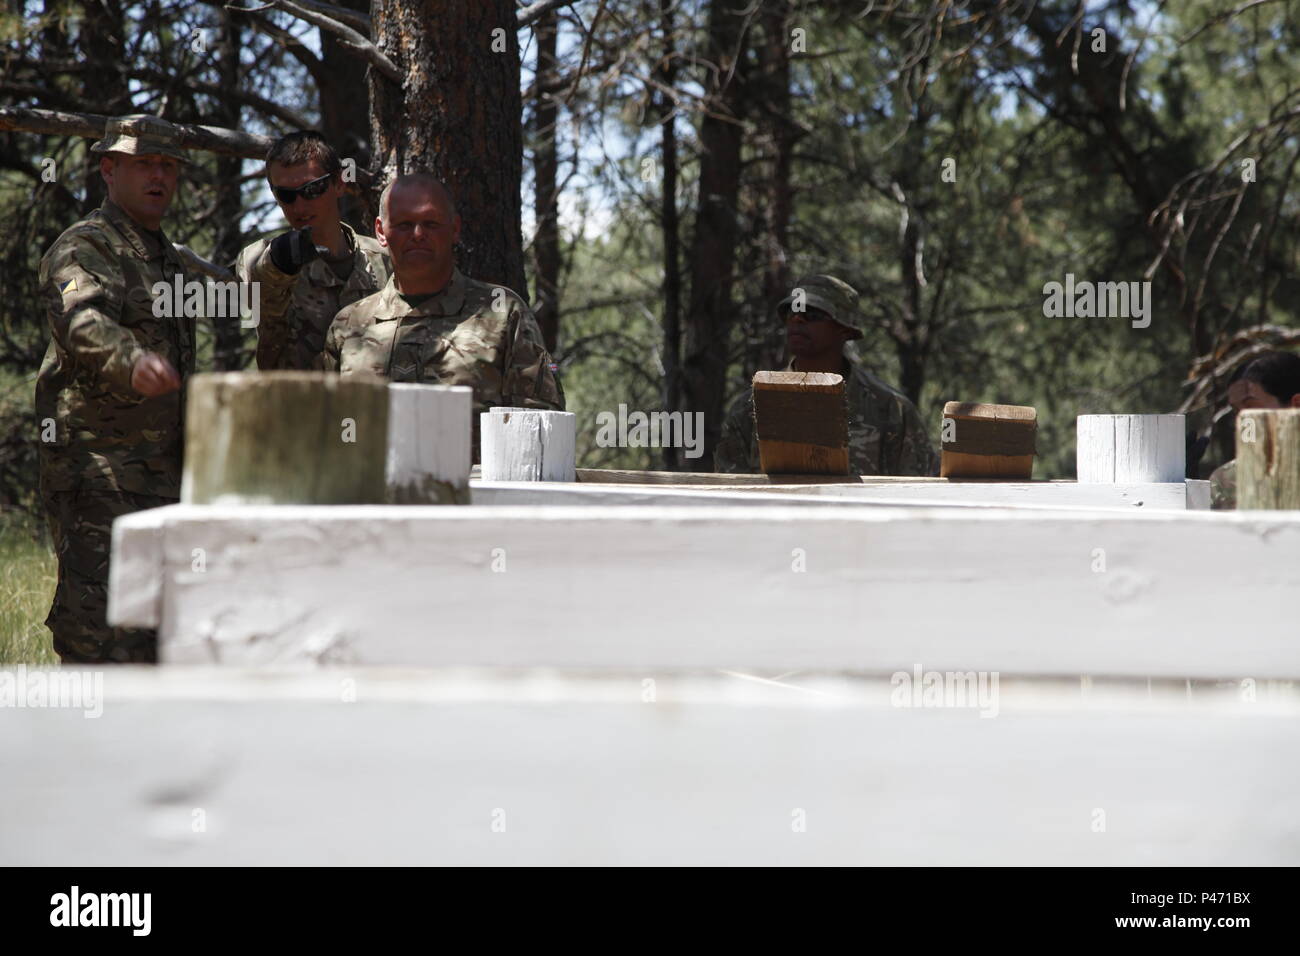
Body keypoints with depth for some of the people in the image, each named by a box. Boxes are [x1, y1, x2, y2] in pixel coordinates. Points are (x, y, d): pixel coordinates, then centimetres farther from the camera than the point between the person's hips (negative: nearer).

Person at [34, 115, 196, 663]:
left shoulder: (166, 258, 21)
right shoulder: (84, 249, -8)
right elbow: (81, 322, -30)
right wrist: (131, 360, -51)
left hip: (160, 473, 9)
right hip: (95, 471, -9)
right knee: (100, 622, -13)